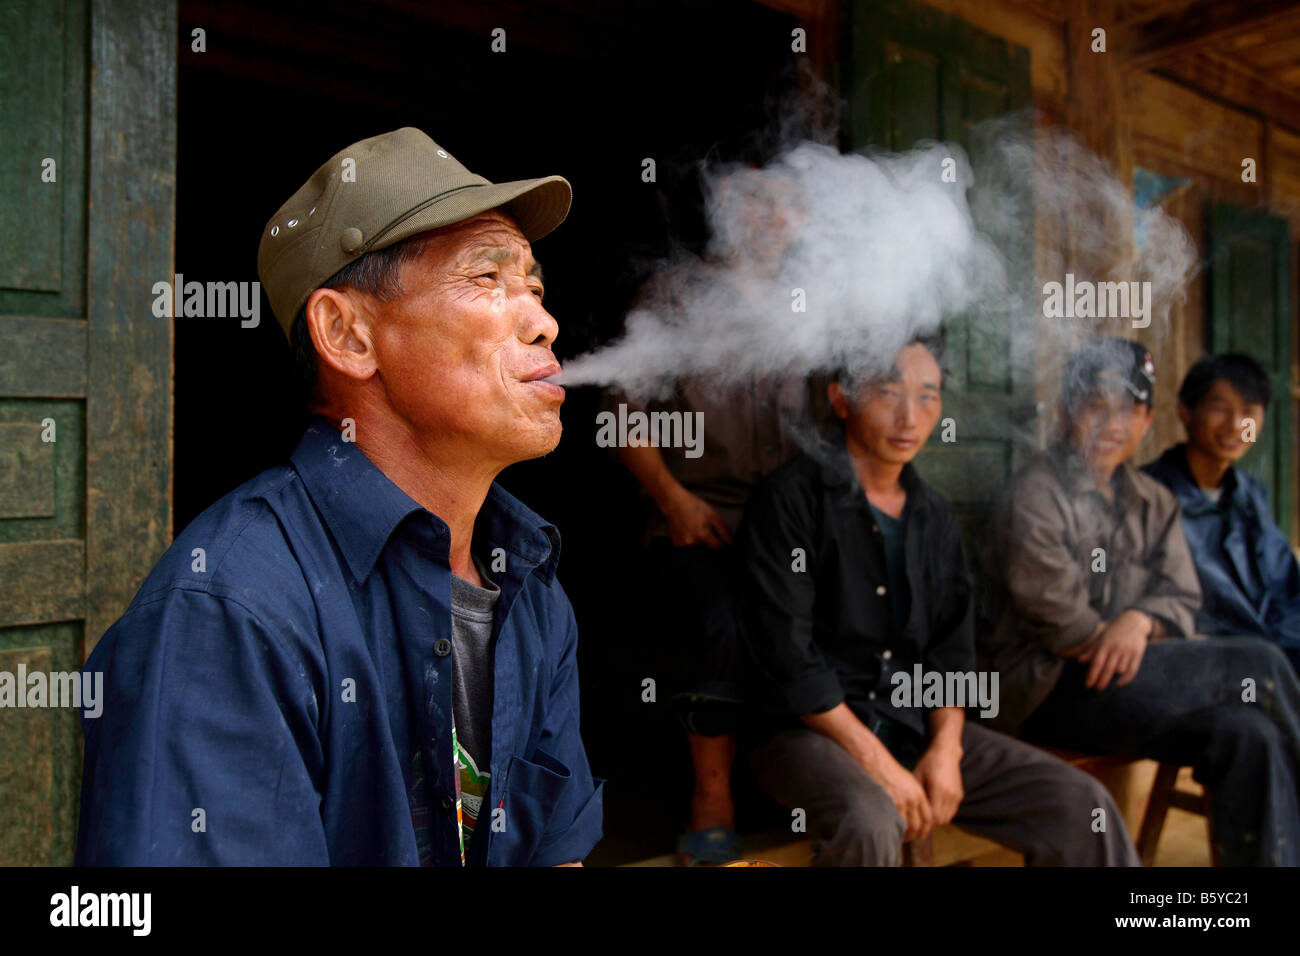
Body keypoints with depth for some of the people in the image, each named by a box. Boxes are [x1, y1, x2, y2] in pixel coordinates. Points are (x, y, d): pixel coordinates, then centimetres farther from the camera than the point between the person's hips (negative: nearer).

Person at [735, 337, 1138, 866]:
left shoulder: (935, 516, 13)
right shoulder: (790, 497, -8)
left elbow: (952, 646, 11)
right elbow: (789, 654, -14)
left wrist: (946, 747, -6)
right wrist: (878, 763, -16)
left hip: (919, 725, 6)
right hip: (813, 727, -5)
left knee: (1082, 805, -8)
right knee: (871, 823, -35)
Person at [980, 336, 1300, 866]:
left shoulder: (1154, 501, 16)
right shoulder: (1035, 493, -6)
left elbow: (1181, 597, 8)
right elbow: (1052, 610, -13)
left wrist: (1139, 622, -14)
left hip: (1114, 675, 7)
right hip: (1048, 687, -6)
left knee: (1248, 736, -23)